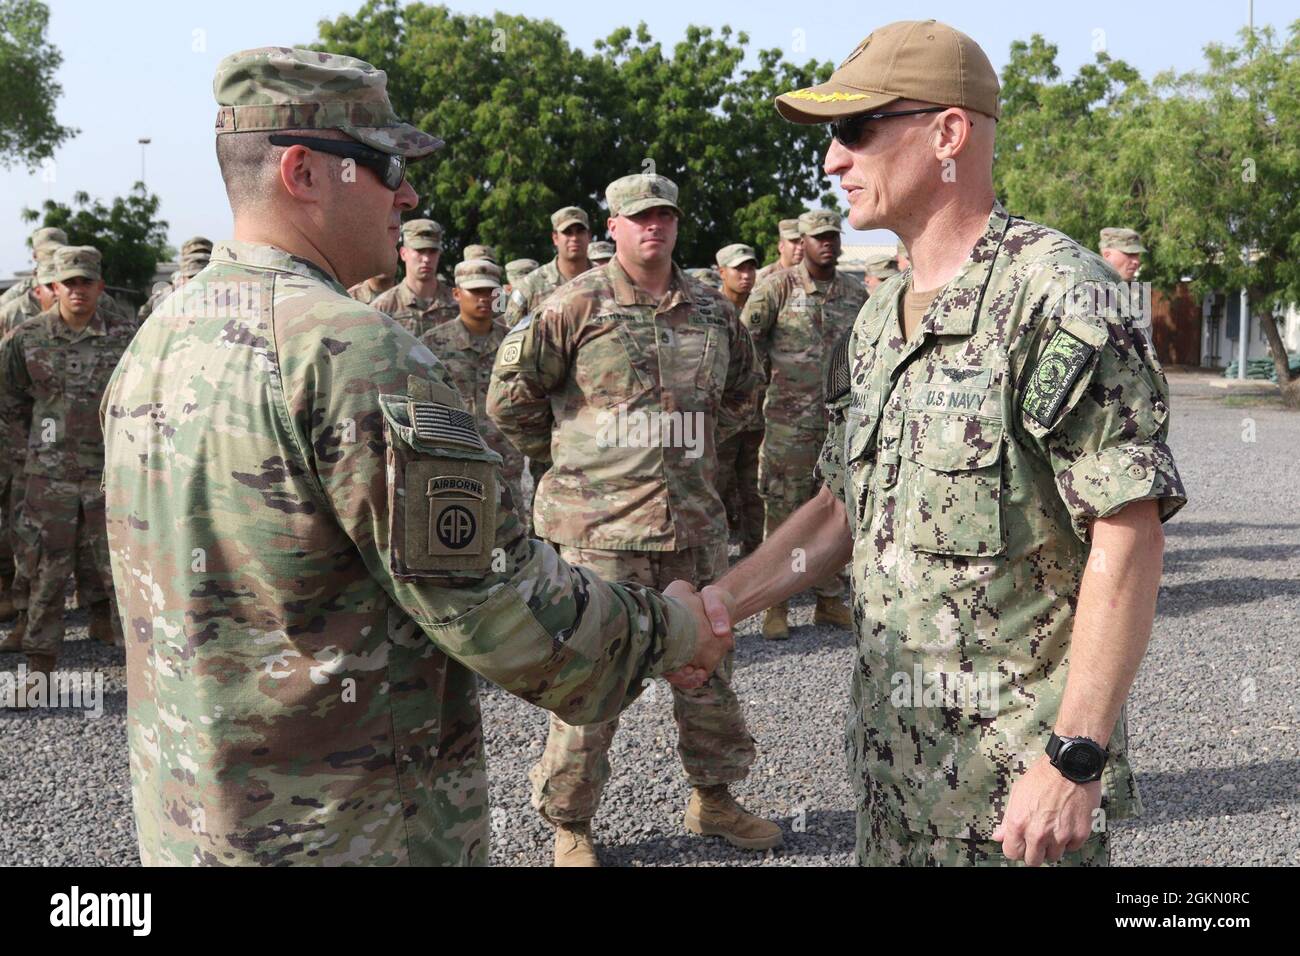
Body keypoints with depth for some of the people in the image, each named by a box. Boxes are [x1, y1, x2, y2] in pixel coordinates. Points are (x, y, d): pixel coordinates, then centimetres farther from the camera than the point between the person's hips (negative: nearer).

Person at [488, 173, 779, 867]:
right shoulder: (578, 304, -6)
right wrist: (567, 455, 4)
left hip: (694, 521, 5)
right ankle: (570, 825, 17)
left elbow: (740, 395, 25)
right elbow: (511, 395, -2)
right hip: (601, 523, -5)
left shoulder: (714, 310, 8)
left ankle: (713, 796, 34)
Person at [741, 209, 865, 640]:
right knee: (783, 510, -1)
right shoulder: (778, 287, -3)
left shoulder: (856, 294, 9)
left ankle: (829, 600, 21)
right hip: (789, 420, -4)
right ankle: (776, 604, 8)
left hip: (843, 419, 4)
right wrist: (767, 374, 0)